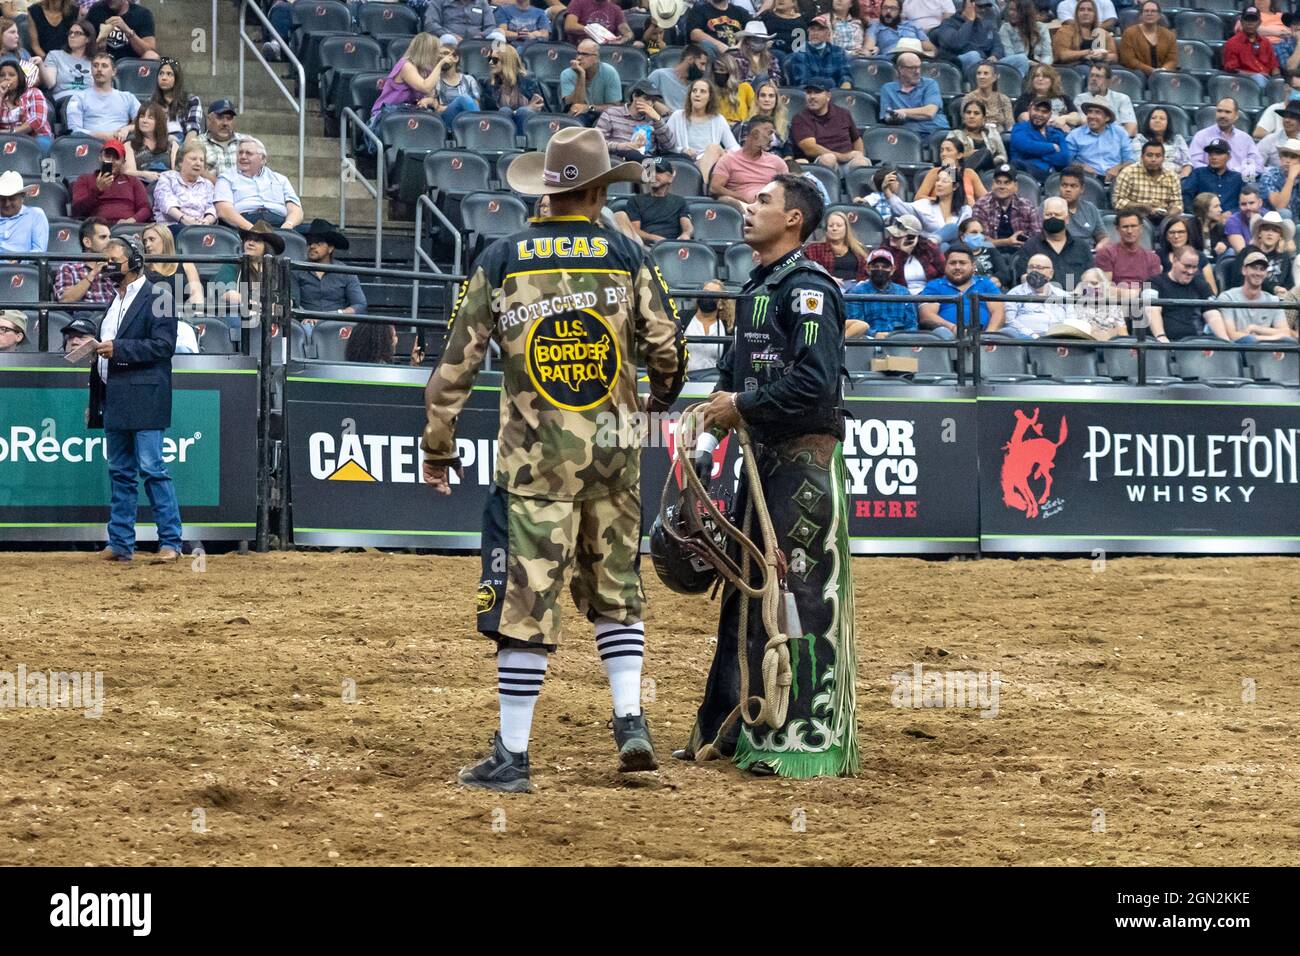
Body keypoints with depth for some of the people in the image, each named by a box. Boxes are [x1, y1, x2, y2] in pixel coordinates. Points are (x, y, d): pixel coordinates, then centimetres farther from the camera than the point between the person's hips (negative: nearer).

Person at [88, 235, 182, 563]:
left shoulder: (157, 298, -6)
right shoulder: (114, 300, 20)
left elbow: (164, 346, -15)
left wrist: (118, 349, -20)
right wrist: (95, 401, 21)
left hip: (144, 399, -8)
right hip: (114, 400, 8)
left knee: (152, 469, -11)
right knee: (120, 473, 10)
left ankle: (171, 542, -10)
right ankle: (121, 543, 14)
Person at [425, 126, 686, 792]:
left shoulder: (501, 261, -1)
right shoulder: (627, 258, 0)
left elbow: (455, 364, 0)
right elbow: (669, 352, 0)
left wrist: (437, 447, 11)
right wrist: (659, 401, 23)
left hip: (536, 460, -2)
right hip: (615, 455, 2)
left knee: (525, 603, -1)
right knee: (615, 589, 20)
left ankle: (511, 757, 1)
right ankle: (630, 720, 10)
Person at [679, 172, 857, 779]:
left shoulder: (809, 288, -13)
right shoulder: (757, 287, 17)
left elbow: (816, 380, -24)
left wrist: (743, 406, -15)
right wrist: (721, 400, 8)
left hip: (804, 459, -10)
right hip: (762, 455, 10)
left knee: (801, 593, -8)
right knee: (744, 587, 15)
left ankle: (811, 744, -5)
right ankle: (730, 729, 25)